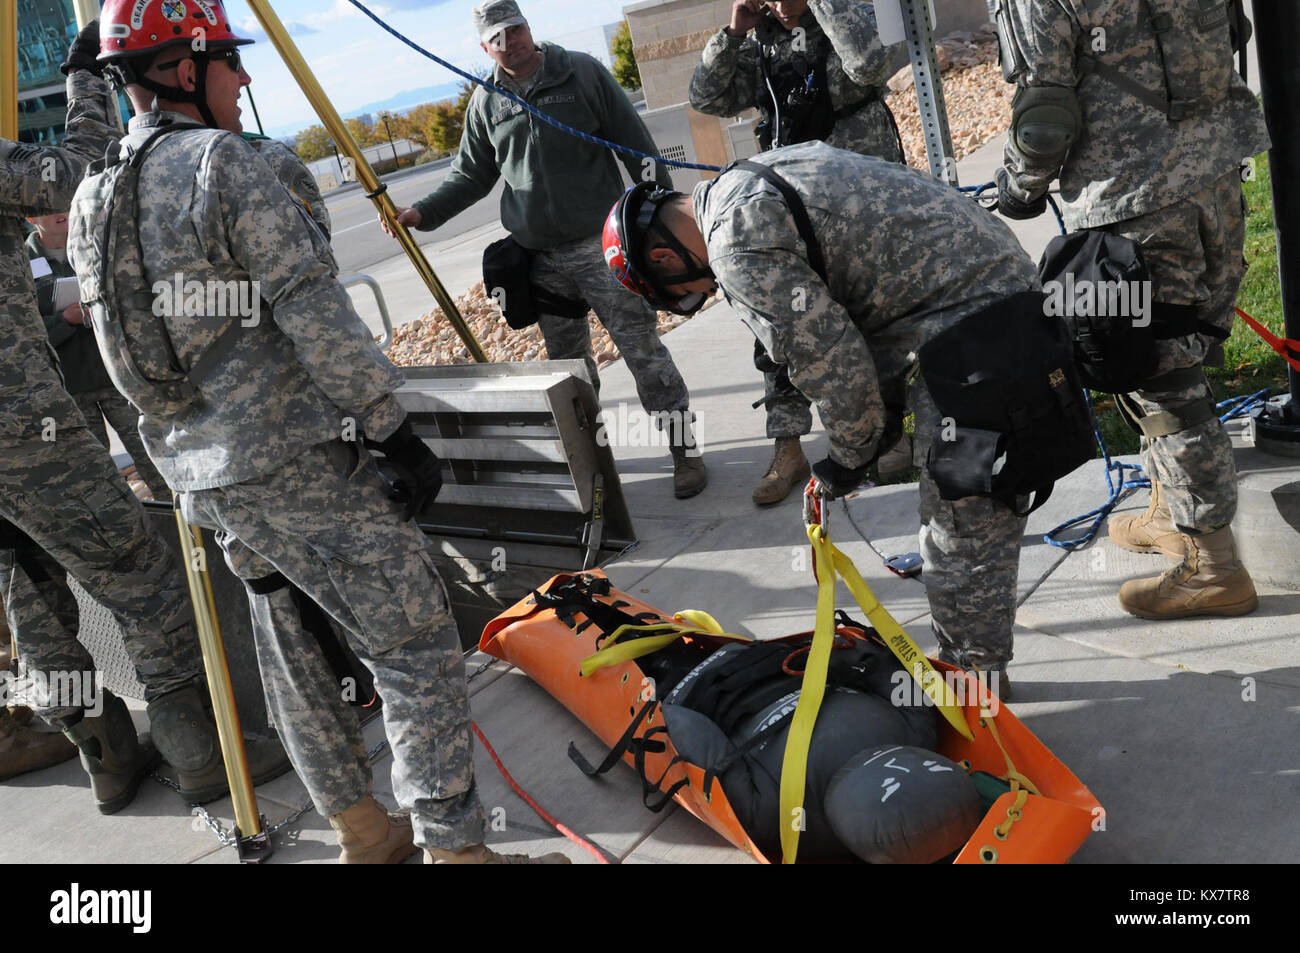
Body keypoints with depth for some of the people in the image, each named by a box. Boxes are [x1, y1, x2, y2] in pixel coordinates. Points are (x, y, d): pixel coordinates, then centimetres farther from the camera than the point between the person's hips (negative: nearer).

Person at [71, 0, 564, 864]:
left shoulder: (91, 205, 12)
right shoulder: (224, 163, -13)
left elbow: (126, 344, 17)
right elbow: (315, 315, -19)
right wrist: (397, 432, -16)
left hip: (202, 477, 9)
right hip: (300, 463, -8)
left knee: (298, 651, 17)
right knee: (415, 645, -1)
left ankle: (364, 834, 29)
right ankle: (456, 848, 2)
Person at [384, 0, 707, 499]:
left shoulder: (581, 73, -1)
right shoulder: (486, 103, 8)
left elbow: (636, 144, 0)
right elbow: (471, 175, 15)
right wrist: (422, 213, 0)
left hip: (600, 243, -4)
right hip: (541, 260, 4)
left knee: (642, 349, -5)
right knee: (567, 362, 10)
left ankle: (684, 449, 4)